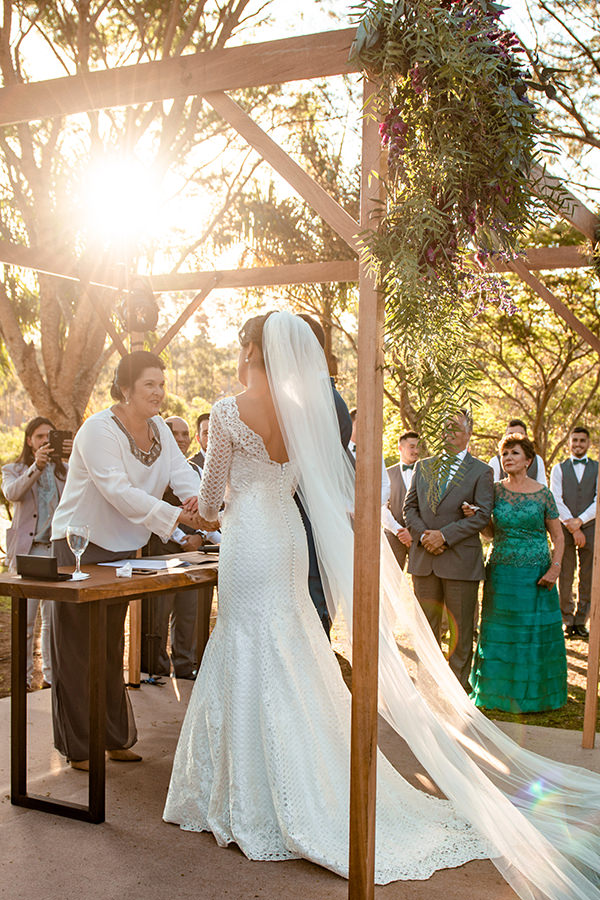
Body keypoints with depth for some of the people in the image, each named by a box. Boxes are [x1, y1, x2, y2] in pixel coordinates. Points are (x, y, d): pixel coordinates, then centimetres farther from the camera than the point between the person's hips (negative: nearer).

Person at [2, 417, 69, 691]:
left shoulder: (63, 471, 15)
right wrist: (36, 467, -29)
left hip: (57, 548, 2)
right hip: (26, 550, -2)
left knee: (54, 617, 2)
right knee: (25, 618, -1)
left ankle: (50, 674, 12)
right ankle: (23, 676, 9)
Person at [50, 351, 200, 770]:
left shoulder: (159, 428, 5)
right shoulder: (99, 430, -18)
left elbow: (182, 472, -7)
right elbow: (118, 490, -28)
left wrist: (199, 499, -29)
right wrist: (173, 516, -35)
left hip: (122, 547, 8)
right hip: (80, 546, -7)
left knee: (112, 648, 15)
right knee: (80, 650, -1)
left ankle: (114, 739, 26)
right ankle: (79, 748, 10)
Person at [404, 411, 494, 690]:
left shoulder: (481, 472, 0)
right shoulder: (423, 466, 13)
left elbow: (482, 515, -8)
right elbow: (409, 506, 10)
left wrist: (444, 536, -16)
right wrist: (423, 535, -8)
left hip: (460, 559, -3)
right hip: (424, 558, 4)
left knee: (461, 629, 4)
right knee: (427, 626, 12)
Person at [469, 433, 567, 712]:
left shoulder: (543, 493, -2)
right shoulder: (495, 490, 3)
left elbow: (557, 536, 3)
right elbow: (491, 532, 8)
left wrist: (555, 567, -10)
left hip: (535, 574, -2)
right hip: (501, 571, 2)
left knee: (535, 633, 4)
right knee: (500, 633, 6)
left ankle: (533, 694, 21)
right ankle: (500, 691, 22)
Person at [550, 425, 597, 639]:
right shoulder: (559, 469, 9)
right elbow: (556, 501, 0)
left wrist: (579, 521, -12)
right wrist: (572, 528, -10)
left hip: (589, 528, 1)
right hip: (565, 530, 0)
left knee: (588, 579, 1)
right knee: (565, 578, -1)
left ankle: (581, 621, 12)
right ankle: (568, 622, 9)